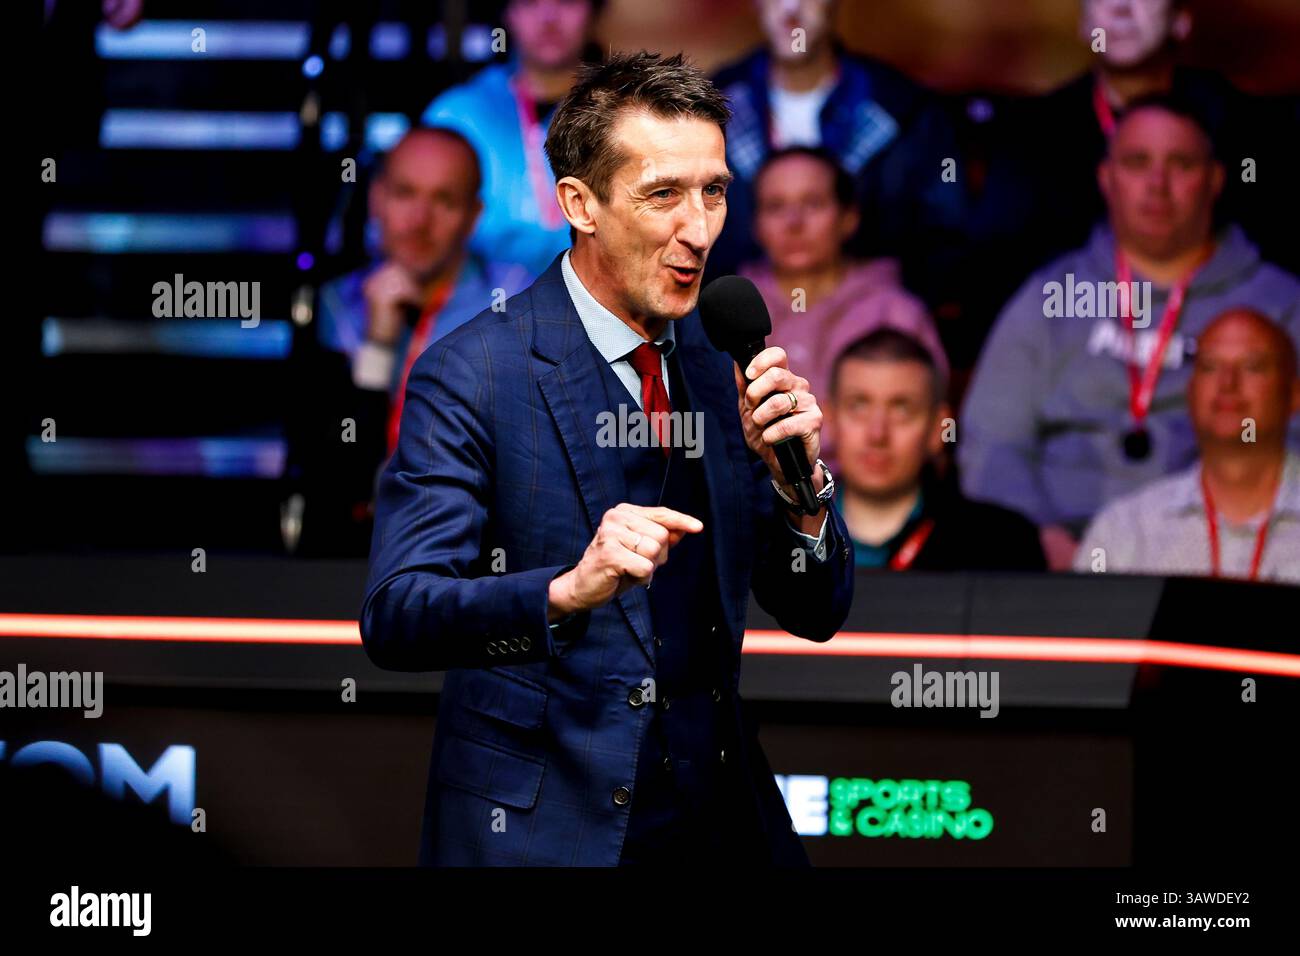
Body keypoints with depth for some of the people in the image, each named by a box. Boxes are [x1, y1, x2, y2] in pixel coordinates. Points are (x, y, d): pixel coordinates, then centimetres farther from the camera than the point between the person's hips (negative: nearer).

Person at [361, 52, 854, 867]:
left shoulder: (725, 363, 3)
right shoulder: (469, 374, -13)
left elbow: (816, 614, 5)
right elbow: (395, 617, -21)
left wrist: (796, 477, -15)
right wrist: (567, 591, -37)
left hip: (718, 821, 5)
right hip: (539, 830, -5)